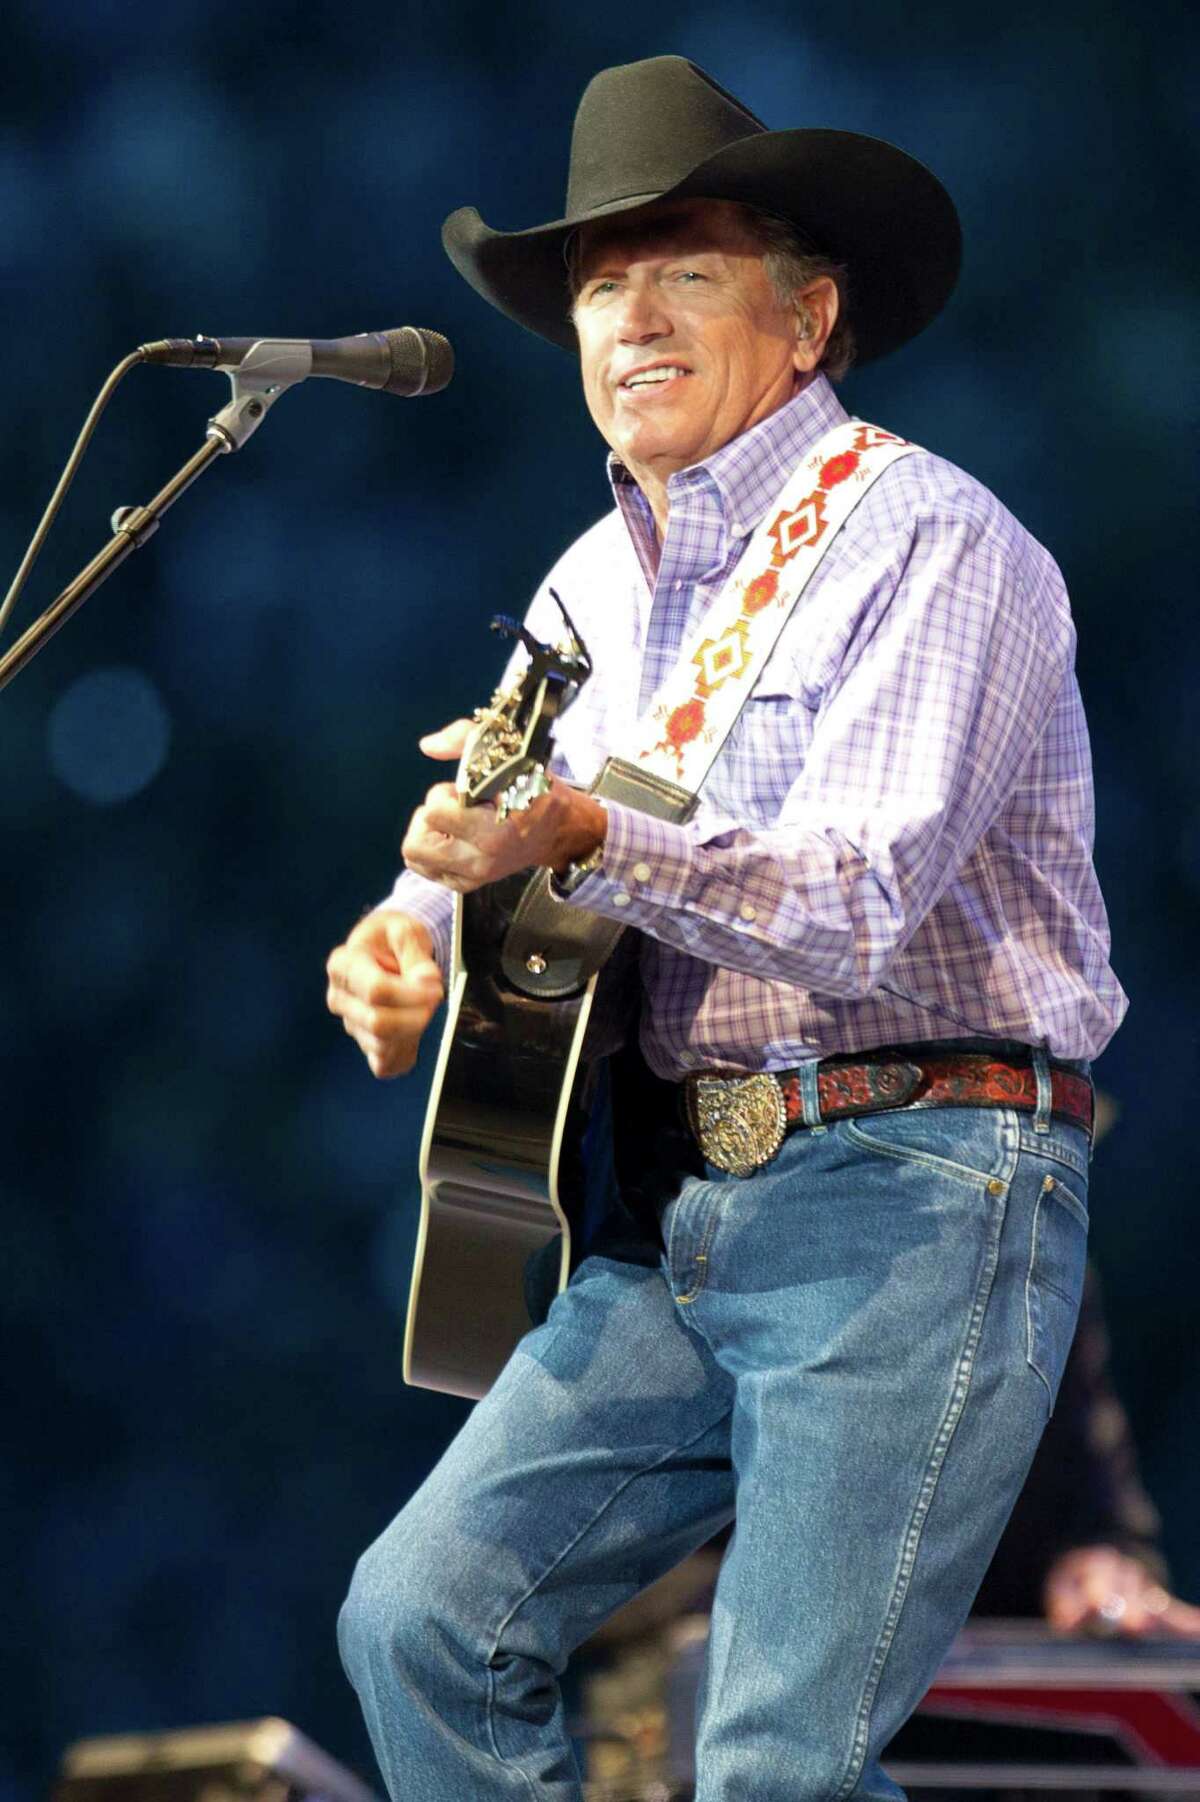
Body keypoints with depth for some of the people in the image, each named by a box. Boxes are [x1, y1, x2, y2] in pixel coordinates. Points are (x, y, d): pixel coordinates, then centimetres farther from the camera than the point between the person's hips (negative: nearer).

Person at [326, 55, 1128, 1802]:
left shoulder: (926, 540, -8)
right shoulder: (599, 586, 18)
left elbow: (864, 902, -21)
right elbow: (489, 846, 26)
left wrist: (586, 839, -35)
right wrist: (413, 936, 2)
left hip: (916, 1199, -8)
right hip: (681, 1223, 8)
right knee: (423, 1616, -4)